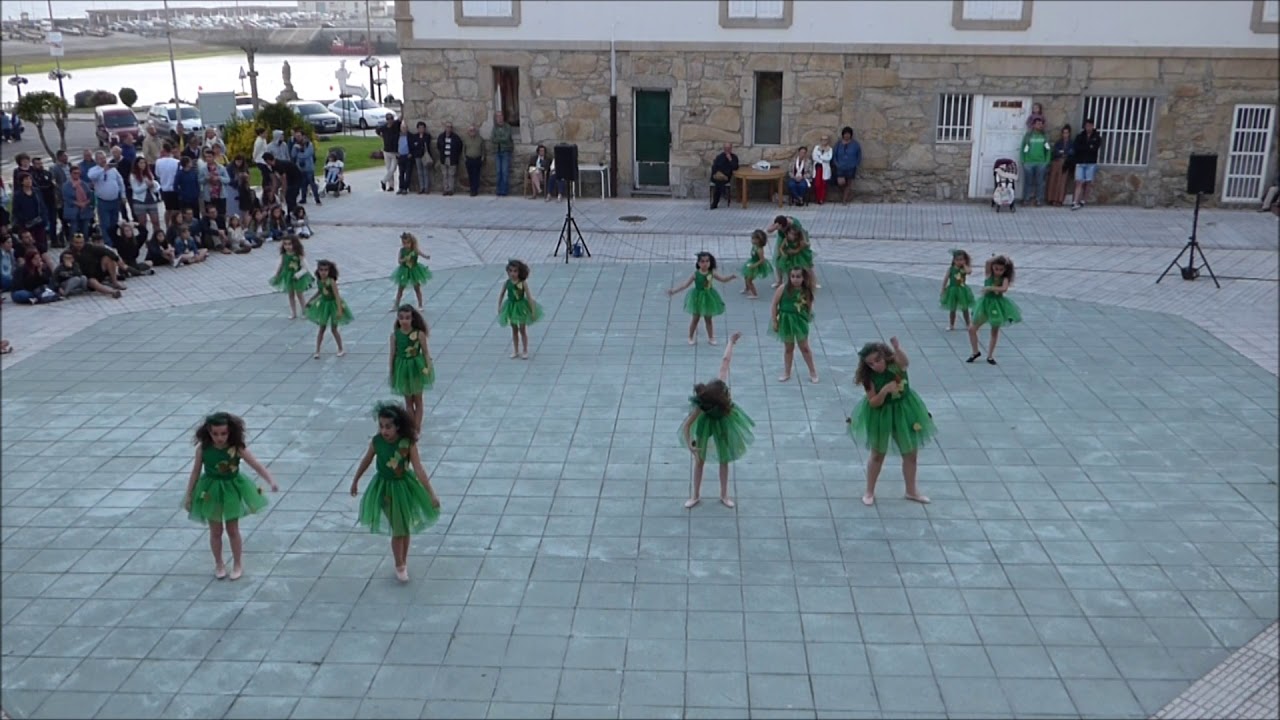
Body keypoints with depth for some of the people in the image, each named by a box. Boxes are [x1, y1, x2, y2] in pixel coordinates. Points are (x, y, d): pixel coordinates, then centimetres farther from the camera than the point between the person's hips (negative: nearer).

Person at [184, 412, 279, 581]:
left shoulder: (237, 448, -20)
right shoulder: (203, 448, -16)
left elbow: (258, 466, -23)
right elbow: (195, 472, -4)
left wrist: (271, 481, -38)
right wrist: (188, 495, 2)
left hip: (232, 490, -1)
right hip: (210, 492, 1)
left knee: (233, 530, 11)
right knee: (215, 531, 14)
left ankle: (238, 564, 30)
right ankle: (218, 564, 34)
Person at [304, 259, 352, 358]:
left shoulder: (331, 281, -23)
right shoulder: (319, 281, -5)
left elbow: (337, 296, -25)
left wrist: (339, 309, -31)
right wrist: (310, 301, 23)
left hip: (333, 304, -5)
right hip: (324, 305, 5)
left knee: (334, 329, 4)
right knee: (321, 329, 8)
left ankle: (341, 349, 21)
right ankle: (317, 351, 12)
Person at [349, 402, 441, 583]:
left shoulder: (408, 443, -22)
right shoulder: (376, 442, -18)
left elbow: (419, 469, -21)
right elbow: (366, 461, 1)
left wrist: (431, 493, -23)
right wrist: (355, 481, 13)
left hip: (404, 486, 0)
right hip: (385, 488, 0)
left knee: (405, 527, 14)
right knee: (397, 529, 5)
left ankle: (404, 561, 34)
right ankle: (399, 566, 22)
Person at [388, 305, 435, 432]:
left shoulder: (419, 334, -14)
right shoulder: (395, 335, -9)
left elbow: (425, 352, -7)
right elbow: (393, 354, -2)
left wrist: (428, 368, -11)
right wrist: (391, 372, 1)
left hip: (416, 368, -2)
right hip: (402, 369, 2)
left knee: (417, 400, 9)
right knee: (408, 400, 13)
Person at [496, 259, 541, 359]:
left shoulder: (523, 283, -16)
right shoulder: (507, 283, -8)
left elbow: (529, 296, -13)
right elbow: (501, 295, 4)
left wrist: (533, 311, -13)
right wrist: (499, 307, 4)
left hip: (521, 307, -3)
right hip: (511, 307, 3)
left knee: (522, 329, 7)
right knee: (514, 330, 14)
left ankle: (525, 351, 20)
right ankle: (516, 351, 25)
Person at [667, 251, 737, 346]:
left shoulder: (712, 273, -9)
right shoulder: (695, 274, -17)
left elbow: (723, 279, 2)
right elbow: (685, 284, -16)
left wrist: (731, 277, -18)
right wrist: (673, 290, -24)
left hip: (709, 298, 2)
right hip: (698, 298, -2)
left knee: (708, 319, 14)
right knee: (695, 319, 9)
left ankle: (710, 338, 27)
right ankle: (691, 338, 25)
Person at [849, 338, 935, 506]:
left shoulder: (896, 364, -18)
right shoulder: (869, 377, -19)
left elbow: (904, 361, -43)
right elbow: (873, 402, -20)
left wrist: (897, 348, -63)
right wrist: (884, 390, -38)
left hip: (904, 411, 2)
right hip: (881, 415, -2)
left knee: (911, 453, 13)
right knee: (877, 454, 12)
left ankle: (911, 490, 33)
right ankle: (869, 491, 29)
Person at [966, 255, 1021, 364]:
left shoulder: (1004, 279, -9)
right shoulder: (989, 275, -6)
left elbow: (1004, 289, -30)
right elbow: (988, 262, -23)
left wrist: (990, 288, -31)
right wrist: (998, 257, -15)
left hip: (997, 305, -2)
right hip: (985, 303, 2)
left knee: (995, 332, 10)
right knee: (972, 329, 0)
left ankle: (990, 355, 21)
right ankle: (975, 352, 17)